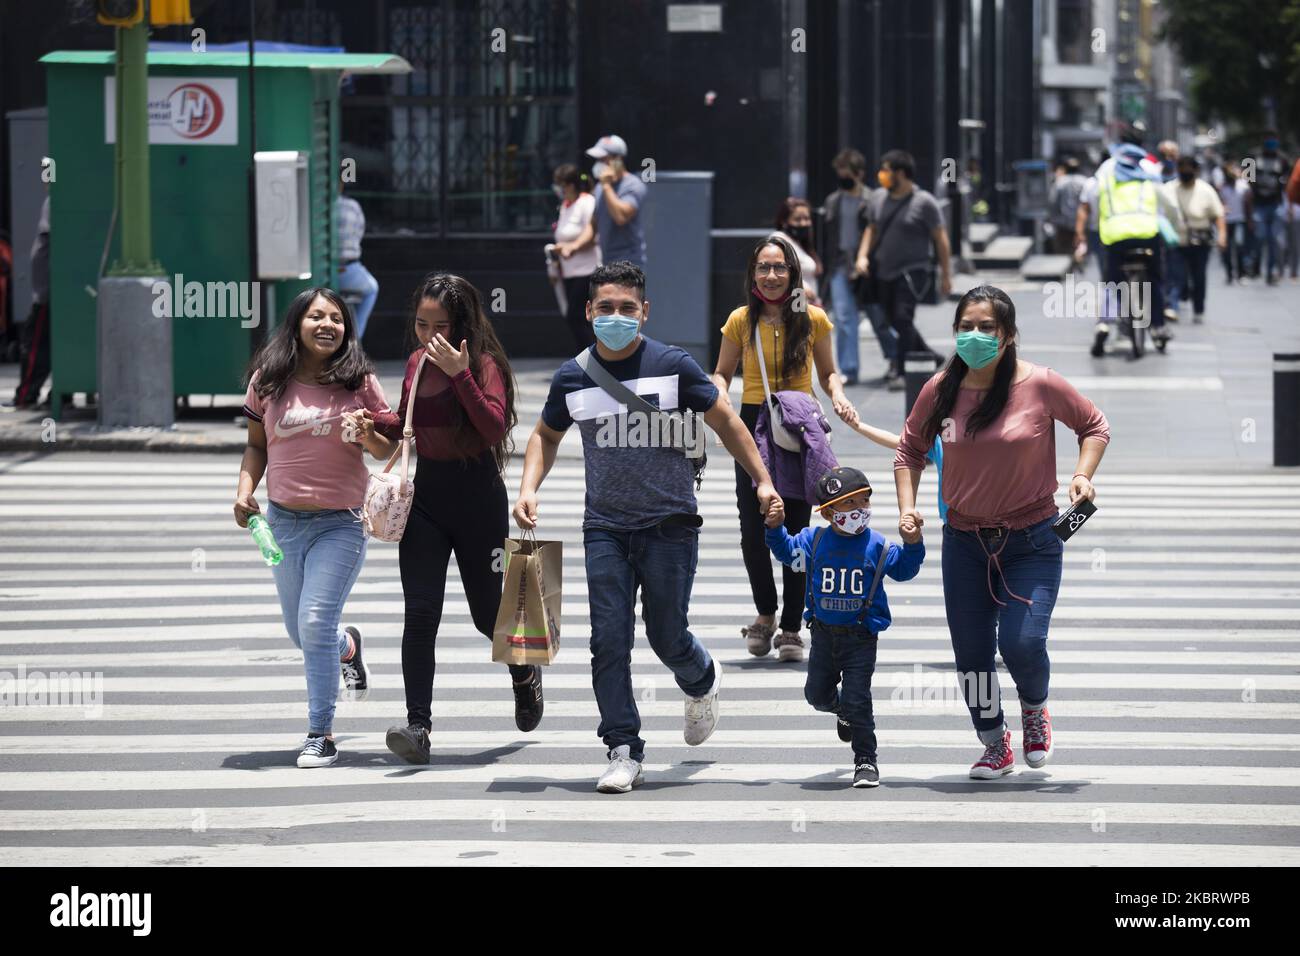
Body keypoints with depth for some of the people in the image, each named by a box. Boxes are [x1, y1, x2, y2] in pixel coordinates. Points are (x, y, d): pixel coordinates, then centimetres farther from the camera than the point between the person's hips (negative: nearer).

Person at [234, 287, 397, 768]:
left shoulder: (359, 382, -3)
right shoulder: (268, 383, 2)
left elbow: (388, 450, 3)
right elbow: (256, 444, 12)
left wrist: (368, 434, -18)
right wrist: (245, 489, -3)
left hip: (340, 524, -4)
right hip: (283, 523, 4)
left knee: (316, 622, -16)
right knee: (301, 633, 14)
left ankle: (321, 735, -5)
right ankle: (349, 646, 50)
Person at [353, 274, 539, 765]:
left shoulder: (484, 365, -12)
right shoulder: (417, 363, 5)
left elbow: (495, 428, -27)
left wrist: (460, 374, -32)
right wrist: (376, 424, 2)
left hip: (477, 495, -4)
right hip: (425, 497, 4)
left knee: (487, 613, 10)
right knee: (420, 614, -10)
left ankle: (525, 673, 43)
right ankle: (417, 727, -14)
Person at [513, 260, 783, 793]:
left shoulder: (672, 366, -5)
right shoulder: (572, 377, 2)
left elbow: (726, 423, 5)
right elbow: (546, 435, 20)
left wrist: (762, 481, 2)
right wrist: (529, 488, 3)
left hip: (670, 524, -2)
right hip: (605, 528, 2)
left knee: (667, 637, 1)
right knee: (609, 641, -7)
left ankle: (702, 682, 37)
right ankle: (624, 752, -1)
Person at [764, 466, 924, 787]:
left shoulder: (876, 546, -7)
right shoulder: (814, 541, -2)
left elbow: (903, 570, 3)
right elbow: (786, 551, 12)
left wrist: (912, 544, -13)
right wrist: (775, 528, -5)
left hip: (861, 637, -3)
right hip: (824, 635, 3)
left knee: (857, 700, -7)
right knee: (817, 694, 14)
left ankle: (866, 760, 3)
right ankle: (844, 711, 48)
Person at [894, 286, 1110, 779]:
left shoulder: (1040, 385, -12)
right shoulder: (940, 390, -4)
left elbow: (1094, 425, 4)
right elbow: (910, 450, 13)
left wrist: (1083, 476, -10)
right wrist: (908, 507, 1)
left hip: (1031, 540, -3)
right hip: (964, 540, 3)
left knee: (1022, 644, -16)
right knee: (971, 654, 5)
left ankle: (1034, 710, 19)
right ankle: (995, 747, 29)